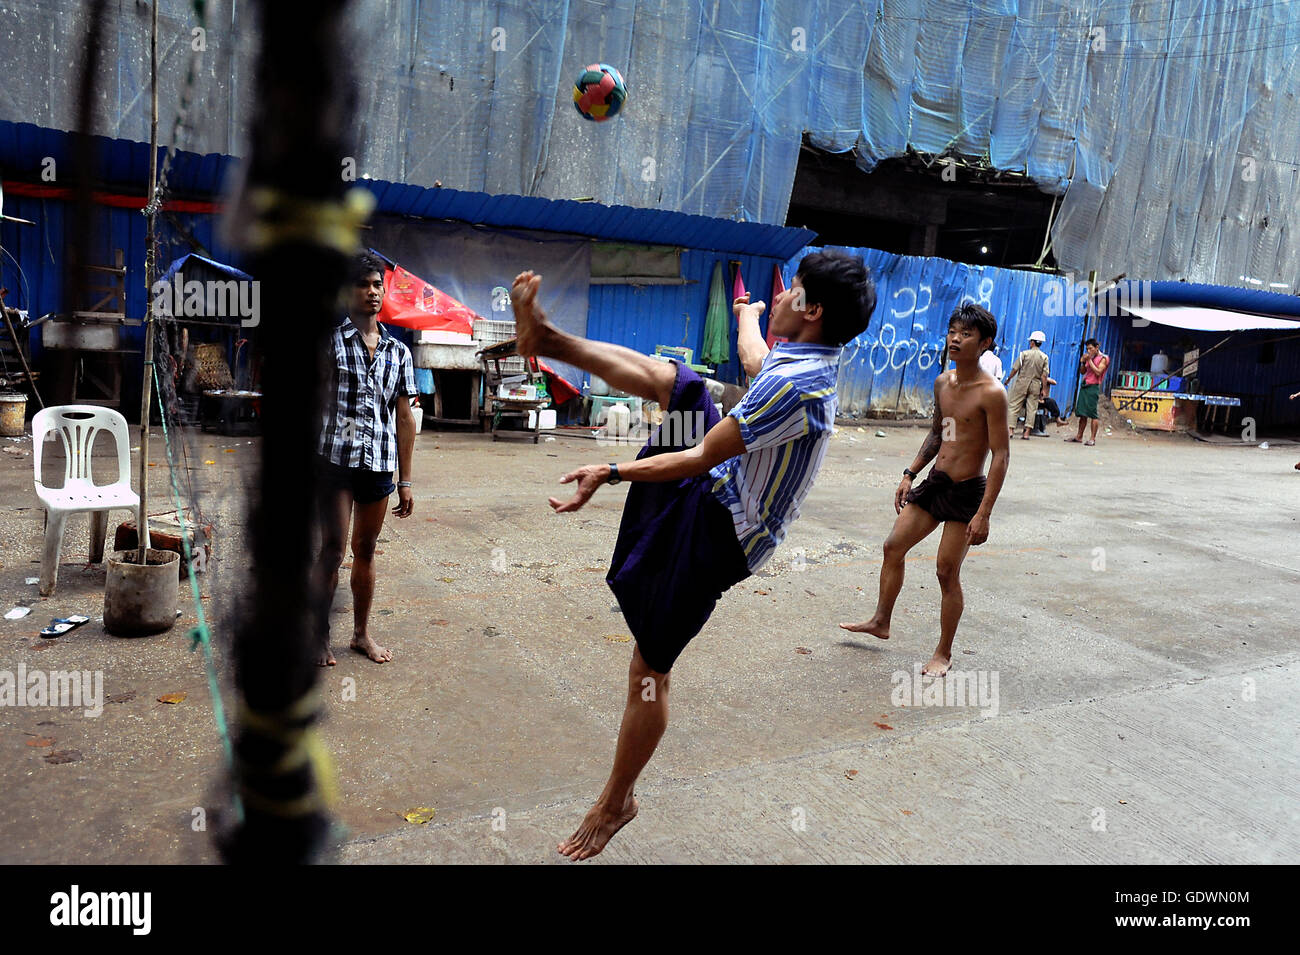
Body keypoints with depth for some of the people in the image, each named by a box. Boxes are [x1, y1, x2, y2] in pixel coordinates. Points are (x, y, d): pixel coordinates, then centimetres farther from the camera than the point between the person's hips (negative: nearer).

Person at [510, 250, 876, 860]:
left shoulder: (794, 387, -29)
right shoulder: (801, 358, 2)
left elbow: (700, 457, -26)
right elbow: (753, 359, 29)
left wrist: (612, 474, -19)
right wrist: (747, 315, 49)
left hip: (715, 534, -9)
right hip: (715, 491, 9)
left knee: (649, 670, 1)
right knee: (667, 377, 5)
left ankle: (616, 803, 18)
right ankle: (545, 339, 10)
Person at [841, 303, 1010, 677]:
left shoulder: (991, 393, -17)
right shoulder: (942, 383, 5)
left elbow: (1001, 457, -18)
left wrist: (983, 513, -22)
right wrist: (909, 475, 15)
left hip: (966, 491, -7)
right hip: (934, 481, 7)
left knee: (947, 571, -2)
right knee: (894, 547, 10)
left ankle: (943, 654, 14)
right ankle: (881, 621, 29)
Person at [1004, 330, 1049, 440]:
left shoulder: (1025, 353, -5)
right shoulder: (1044, 357, 1)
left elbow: (1015, 369, -5)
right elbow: (1044, 375, -2)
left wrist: (1008, 379, 8)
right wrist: (1043, 389, 2)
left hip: (1022, 382, -2)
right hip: (1035, 384, 2)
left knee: (1015, 406, 3)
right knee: (1031, 408, 4)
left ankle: (1011, 430, -4)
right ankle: (1026, 433, 0)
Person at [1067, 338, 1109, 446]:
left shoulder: (1103, 358, -2)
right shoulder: (1090, 357, 20)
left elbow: (1098, 372, -14)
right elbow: (1082, 372, 19)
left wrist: (1089, 360, -11)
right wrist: (1083, 362, 2)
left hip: (1093, 387, -7)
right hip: (1084, 386, 7)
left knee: (1092, 414, -8)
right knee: (1082, 413, 8)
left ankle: (1093, 439, -7)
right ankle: (1079, 437, 13)